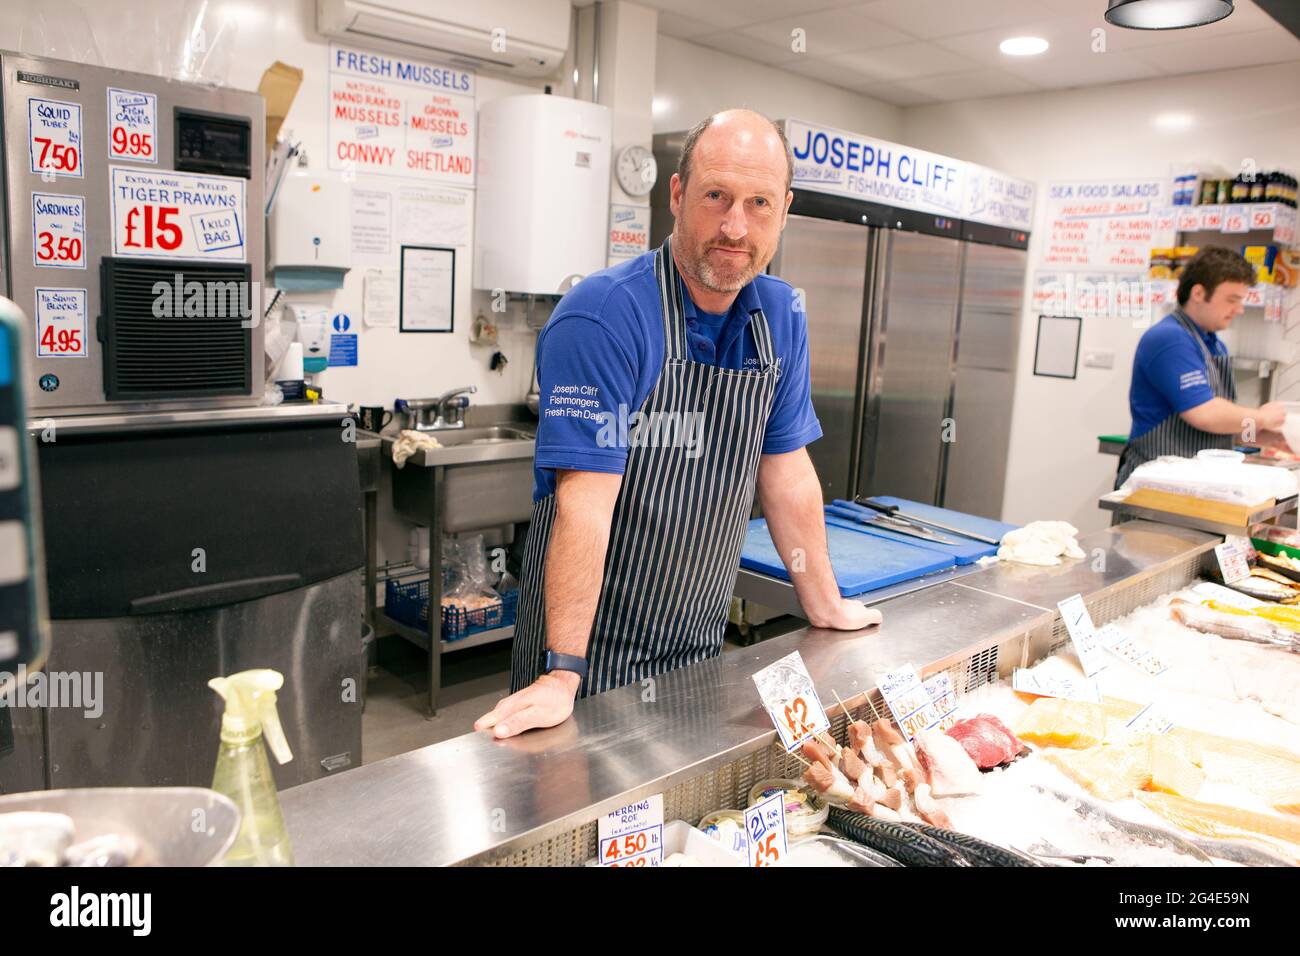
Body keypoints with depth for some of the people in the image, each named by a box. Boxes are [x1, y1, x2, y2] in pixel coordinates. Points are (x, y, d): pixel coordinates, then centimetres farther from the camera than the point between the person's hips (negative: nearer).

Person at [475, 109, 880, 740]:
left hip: (699, 642, 6)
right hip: (594, 643, -5)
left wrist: (824, 606, 12)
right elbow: (586, 502, -25)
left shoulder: (781, 317, 0)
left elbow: (787, 471, 8)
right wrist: (562, 675, -25)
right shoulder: (603, 317, -21)